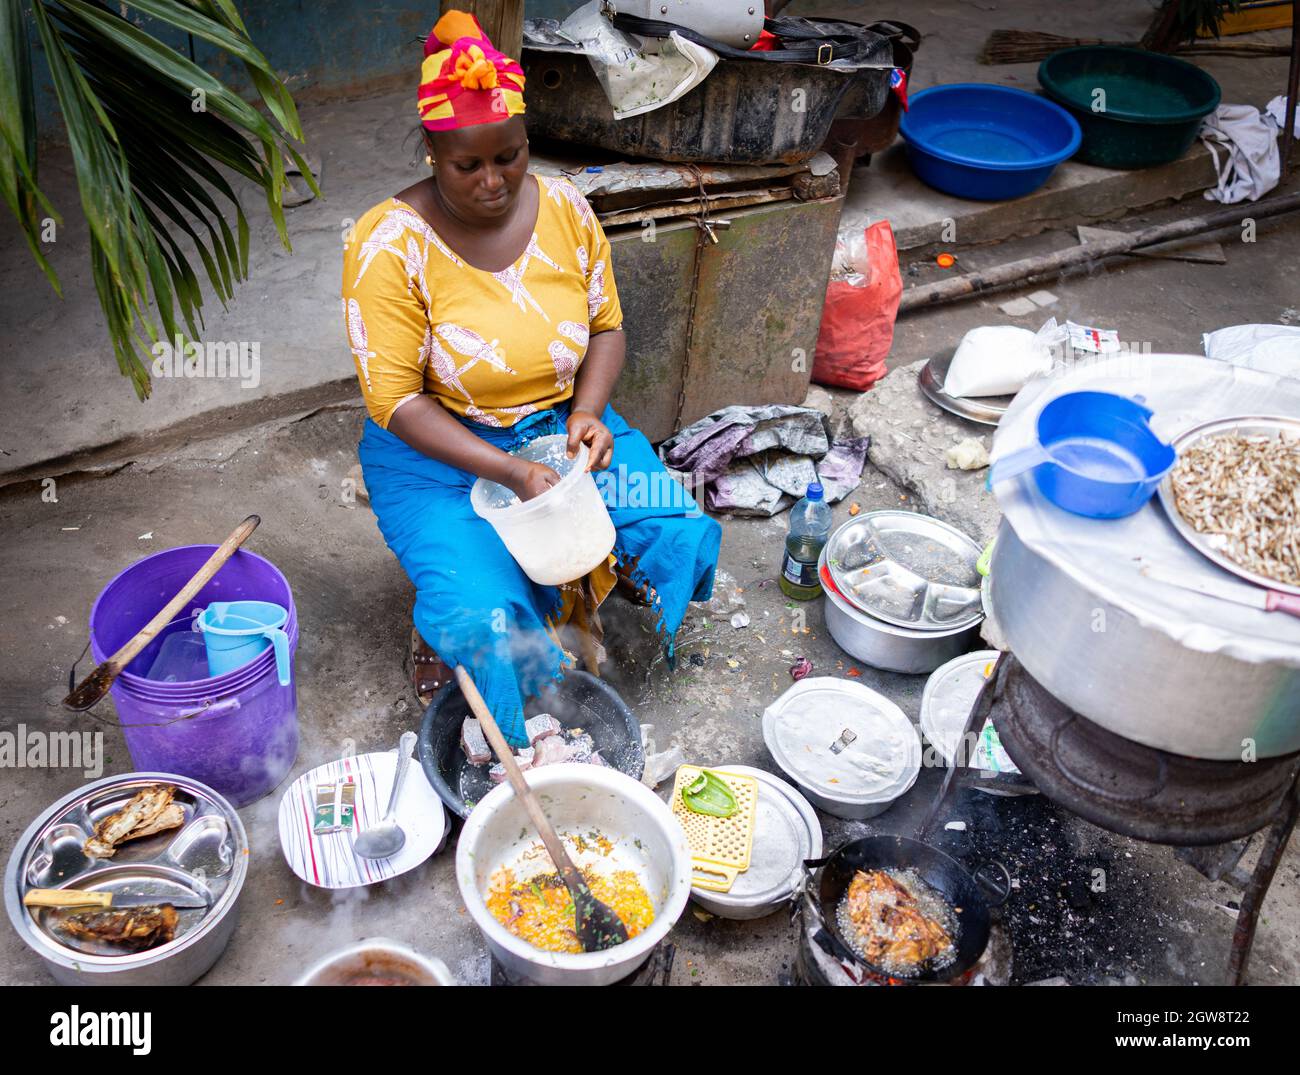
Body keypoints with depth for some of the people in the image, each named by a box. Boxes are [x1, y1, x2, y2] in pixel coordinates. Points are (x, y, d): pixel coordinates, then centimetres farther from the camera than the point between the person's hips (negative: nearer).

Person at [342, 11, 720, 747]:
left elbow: (607, 325, 6)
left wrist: (588, 411, -15)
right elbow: (395, 399, -18)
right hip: (439, 451, -4)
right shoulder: (392, 244, -17)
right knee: (484, 620, -25)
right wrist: (511, 472, -28)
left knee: (681, 535, -12)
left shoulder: (564, 208, -4)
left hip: (562, 422, 5)